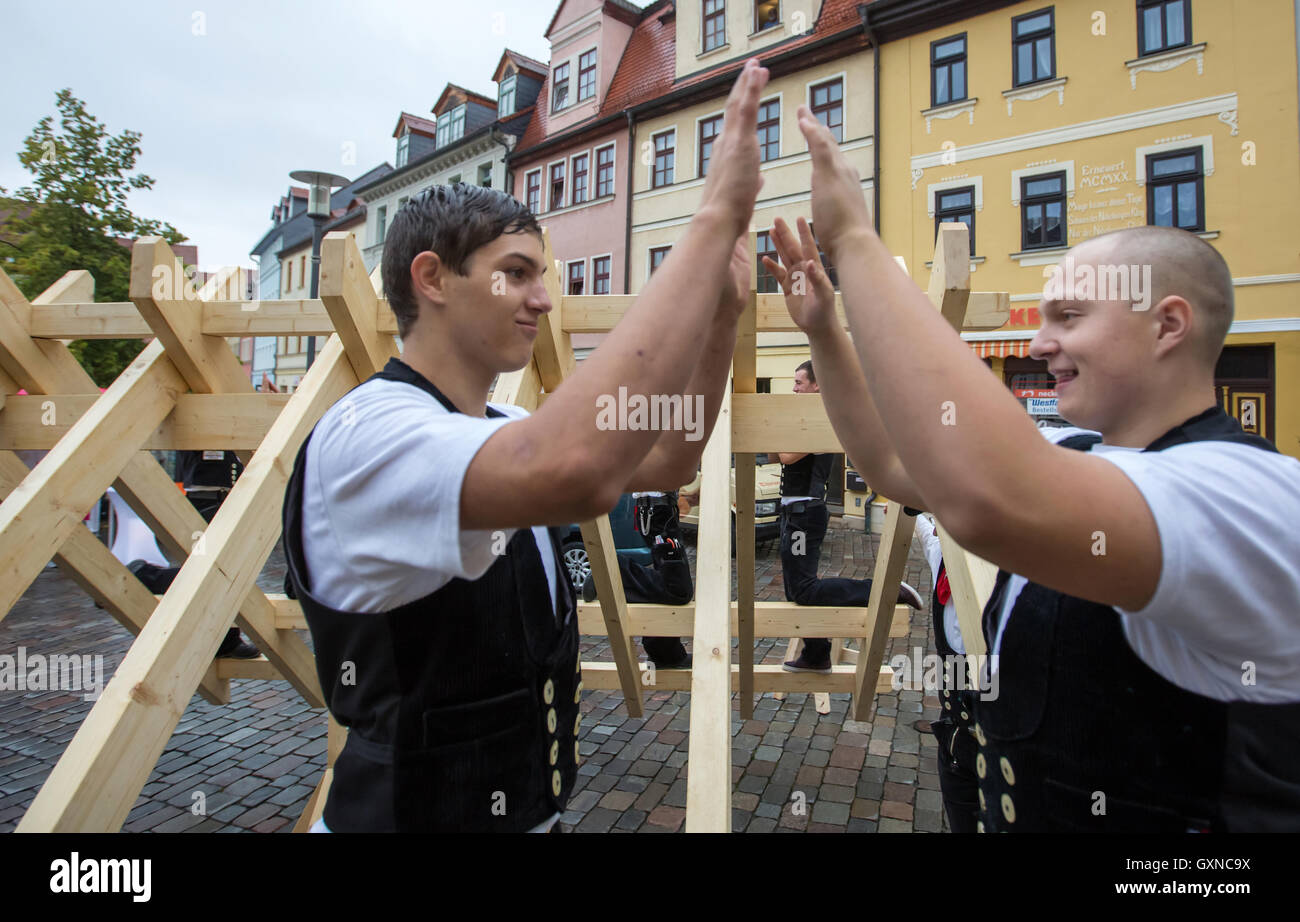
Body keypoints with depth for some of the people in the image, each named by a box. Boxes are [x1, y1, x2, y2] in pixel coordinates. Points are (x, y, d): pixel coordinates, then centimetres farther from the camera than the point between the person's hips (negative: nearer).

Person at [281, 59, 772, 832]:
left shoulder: (506, 435, 4)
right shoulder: (366, 433, -25)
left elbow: (667, 461, 2)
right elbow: (576, 468, -44)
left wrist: (723, 314, -10)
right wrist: (716, 219, -37)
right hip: (417, 811, -8)